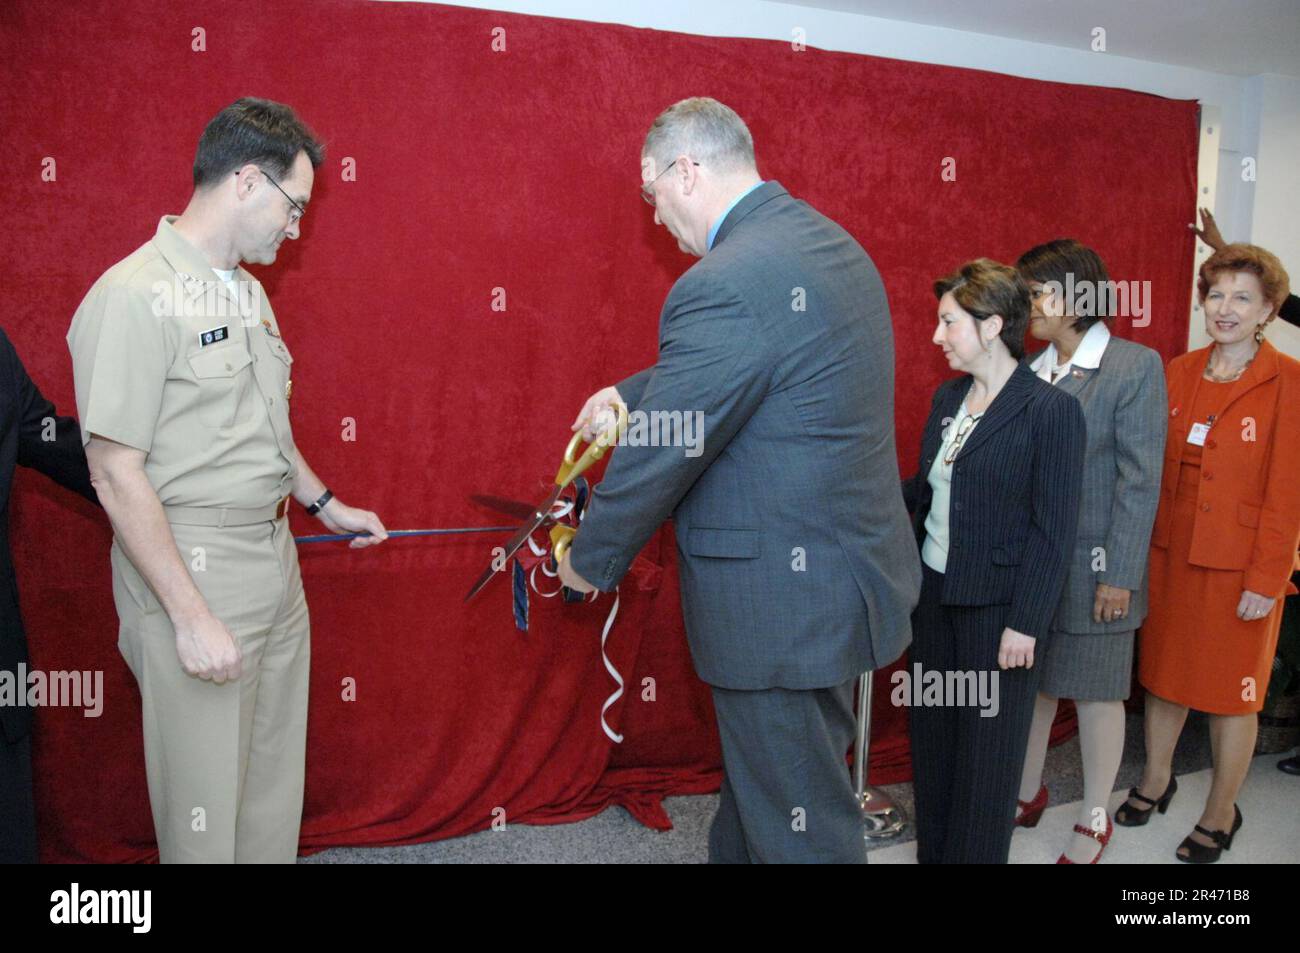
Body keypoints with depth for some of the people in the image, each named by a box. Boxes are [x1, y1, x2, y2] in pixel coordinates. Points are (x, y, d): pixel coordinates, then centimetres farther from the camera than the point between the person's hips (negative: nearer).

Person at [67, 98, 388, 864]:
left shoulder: (247, 291, 11)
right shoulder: (135, 296, -16)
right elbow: (118, 476, -18)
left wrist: (325, 504, 21)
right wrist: (191, 617, -19)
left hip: (275, 555, 8)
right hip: (192, 565, -8)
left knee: (277, 777, 18)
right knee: (206, 795, 7)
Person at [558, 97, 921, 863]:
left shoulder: (724, 283, -24)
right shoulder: (831, 243, 8)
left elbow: (659, 456, -18)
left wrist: (589, 561, -2)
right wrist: (632, 391, 19)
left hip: (783, 606, -10)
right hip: (846, 565, 10)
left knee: (800, 833, 10)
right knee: (755, 783, 27)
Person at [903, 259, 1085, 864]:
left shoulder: (1051, 410, -13)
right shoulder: (948, 397, 8)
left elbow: (1054, 531, -14)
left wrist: (1025, 624, -16)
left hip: (996, 607, -6)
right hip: (934, 593, 7)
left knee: (986, 748, 9)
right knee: (932, 734, 16)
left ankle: (975, 853, 29)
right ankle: (932, 851, 34)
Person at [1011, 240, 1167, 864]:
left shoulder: (1137, 366, -9)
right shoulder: (1032, 371, 5)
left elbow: (1140, 479, -12)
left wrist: (1120, 574, -15)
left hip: (1095, 565, -5)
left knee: (1097, 692, 9)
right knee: (1031, 682, 16)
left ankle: (1095, 819, 27)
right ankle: (1027, 794, 35)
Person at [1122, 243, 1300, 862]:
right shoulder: (1178, 373, 4)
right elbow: (1155, 467, 6)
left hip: (1239, 566, -4)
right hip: (1170, 553, 4)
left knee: (1232, 691, 9)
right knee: (1162, 671, 16)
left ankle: (1220, 816, 28)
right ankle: (1155, 781, 37)